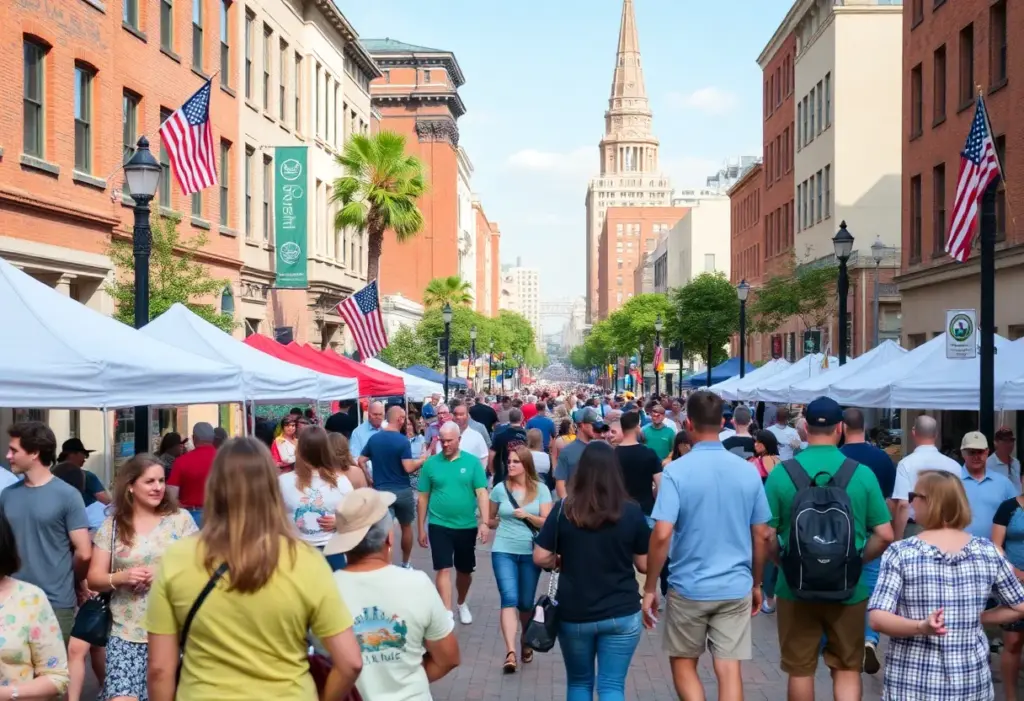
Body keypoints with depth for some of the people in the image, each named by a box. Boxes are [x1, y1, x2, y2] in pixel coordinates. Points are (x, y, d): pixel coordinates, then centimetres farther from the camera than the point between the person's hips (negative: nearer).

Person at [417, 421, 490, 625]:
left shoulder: (472, 462, -4)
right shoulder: (431, 463, -2)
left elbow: (482, 493, -8)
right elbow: (423, 497, 4)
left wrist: (484, 522, -19)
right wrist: (421, 528, 5)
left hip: (467, 526, 1)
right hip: (439, 526, -1)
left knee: (465, 570, 16)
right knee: (443, 569, -10)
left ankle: (462, 604, 40)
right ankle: (447, 612, -12)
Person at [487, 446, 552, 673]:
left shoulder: (540, 489, 0)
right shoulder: (500, 489, 1)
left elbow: (547, 523, -3)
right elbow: (489, 519, 15)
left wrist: (528, 516, -17)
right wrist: (500, 522, -2)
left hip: (531, 553, 1)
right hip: (504, 551, -1)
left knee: (526, 603, 11)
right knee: (509, 599, -16)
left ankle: (526, 644, 36)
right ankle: (510, 652, -24)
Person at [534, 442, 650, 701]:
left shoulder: (563, 510, -7)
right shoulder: (632, 512, -7)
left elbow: (541, 558, -6)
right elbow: (645, 565, 0)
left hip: (574, 614, 1)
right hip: (622, 614, -1)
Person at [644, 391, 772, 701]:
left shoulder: (677, 471, -12)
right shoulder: (748, 471, 0)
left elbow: (662, 535, -17)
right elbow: (761, 536, 6)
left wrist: (650, 588, -7)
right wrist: (756, 584, 18)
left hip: (689, 587, -3)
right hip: (736, 588, 3)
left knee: (683, 664, 16)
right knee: (729, 670, 6)